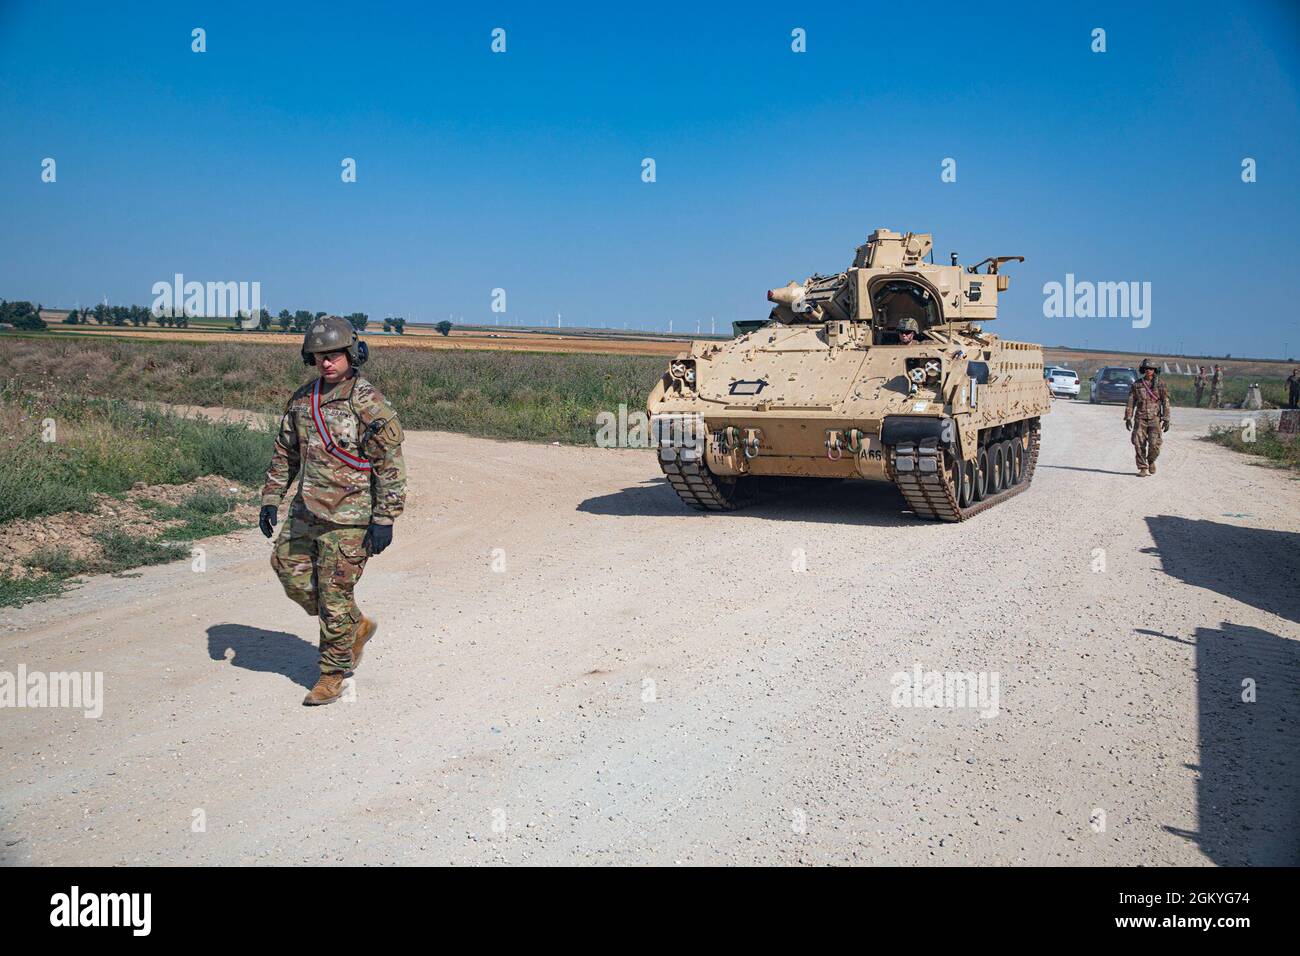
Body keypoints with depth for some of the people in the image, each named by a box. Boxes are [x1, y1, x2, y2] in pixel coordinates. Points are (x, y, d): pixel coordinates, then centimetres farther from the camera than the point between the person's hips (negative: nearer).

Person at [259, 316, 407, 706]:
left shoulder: (370, 403, -13)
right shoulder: (302, 399, 8)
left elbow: (390, 464, -13)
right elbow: (284, 453, 18)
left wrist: (385, 519, -17)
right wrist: (270, 499, 13)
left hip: (348, 517, -7)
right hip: (306, 511, 7)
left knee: (335, 595, -1)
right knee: (291, 573, 12)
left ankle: (333, 675, 15)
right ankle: (357, 626, 30)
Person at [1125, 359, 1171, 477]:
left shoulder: (1159, 384, 2)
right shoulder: (1136, 385, 7)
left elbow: (1165, 402, 1)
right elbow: (1131, 402, 9)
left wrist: (1166, 419, -4)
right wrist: (1128, 418, 3)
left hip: (1155, 419, -2)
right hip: (1140, 419, 2)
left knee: (1155, 444, -11)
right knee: (1139, 444, -4)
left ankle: (1151, 461, 18)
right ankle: (1143, 468, 7)